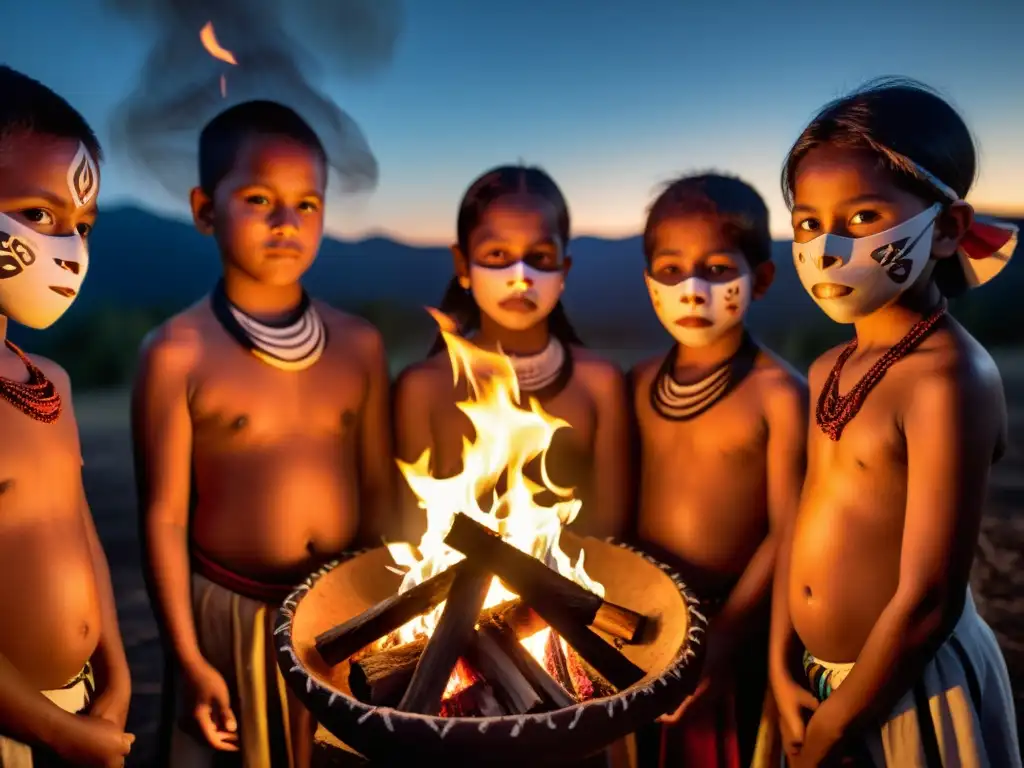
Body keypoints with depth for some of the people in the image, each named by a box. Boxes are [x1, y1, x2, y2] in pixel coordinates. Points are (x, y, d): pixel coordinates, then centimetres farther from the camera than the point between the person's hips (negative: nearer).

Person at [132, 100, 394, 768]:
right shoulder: (177, 354, -11)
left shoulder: (359, 344, -2)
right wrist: (189, 658, -6)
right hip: (233, 614, -3)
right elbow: (164, 517, -7)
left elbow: (379, 489, 4)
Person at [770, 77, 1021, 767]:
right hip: (821, 678, 7)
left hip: (907, 694, -6)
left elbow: (927, 603, -22)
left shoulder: (948, 379, -23)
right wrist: (783, 669, -1)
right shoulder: (833, 369, 1)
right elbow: (804, 527, 4)